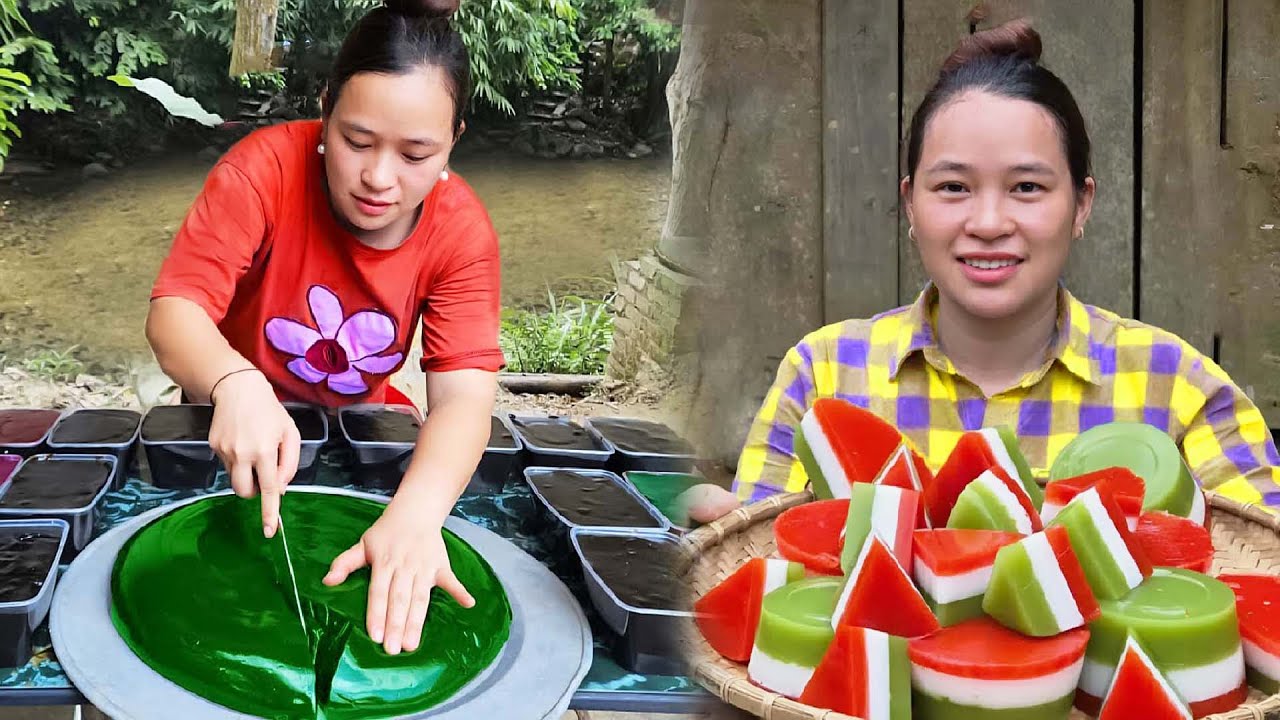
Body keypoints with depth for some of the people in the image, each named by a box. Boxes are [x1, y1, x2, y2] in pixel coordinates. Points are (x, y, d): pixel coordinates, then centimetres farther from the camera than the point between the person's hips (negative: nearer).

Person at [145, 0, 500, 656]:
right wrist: (237, 384, -54)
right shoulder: (265, 168, -26)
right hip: (239, 414, -2)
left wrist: (414, 515, -50)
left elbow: (465, 392, -30)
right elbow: (172, 312, -30)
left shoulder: (461, 230, -20)